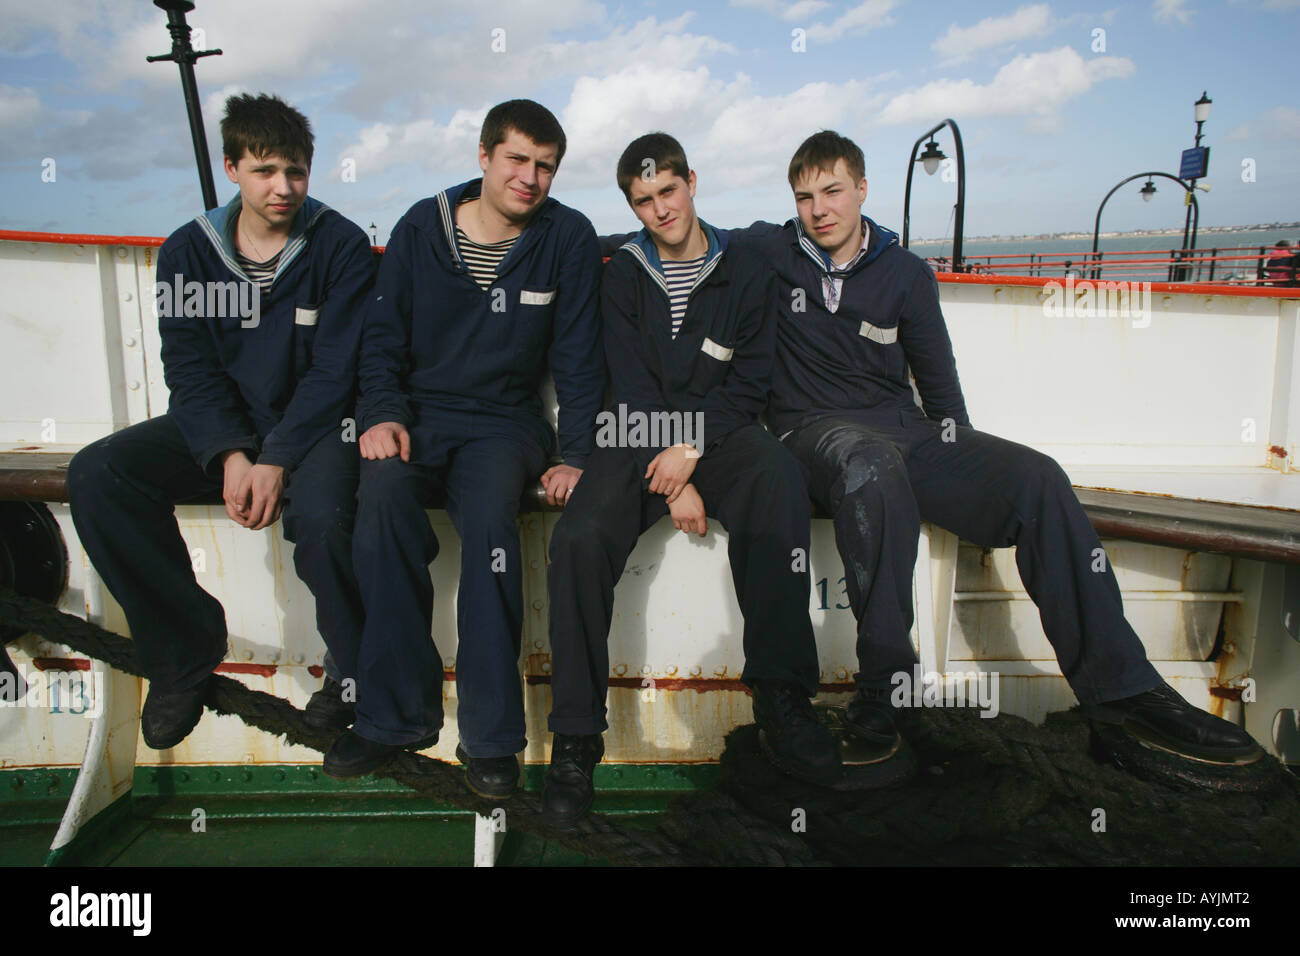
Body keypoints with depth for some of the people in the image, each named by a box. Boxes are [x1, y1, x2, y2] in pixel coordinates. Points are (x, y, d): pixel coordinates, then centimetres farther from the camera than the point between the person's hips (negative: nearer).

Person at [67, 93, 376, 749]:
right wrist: (230, 454, -18)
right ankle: (186, 642, -2)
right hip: (218, 424, 4)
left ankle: (354, 668, -6)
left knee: (319, 517, -35)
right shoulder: (187, 252, 6)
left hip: (312, 424, -4)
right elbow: (188, 367, 0)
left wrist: (277, 460, -21)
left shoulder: (341, 247, -4)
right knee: (95, 475, -18)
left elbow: (334, 371, -10)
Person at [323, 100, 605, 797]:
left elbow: (578, 359, 1)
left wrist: (574, 456, -9)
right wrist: (383, 414, -10)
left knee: (489, 511, -34)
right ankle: (396, 713, -19)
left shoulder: (568, 238, 2)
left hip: (504, 421, -1)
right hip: (417, 411, 2)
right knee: (382, 491, -32)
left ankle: (492, 733, -21)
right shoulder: (421, 228, 6)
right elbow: (382, 336, 8)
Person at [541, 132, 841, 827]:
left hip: (719, 433, 0)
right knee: (579, 538, -29)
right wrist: (673, 483, -12)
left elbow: (749, 383, 3)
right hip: (643, 436, 0)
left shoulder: (744, 271, 10)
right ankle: (576, 737, -17)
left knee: (778, 475, -36)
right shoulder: (623, 276, 9)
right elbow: (632, 389, -1)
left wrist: (692, 448, -14)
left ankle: (780, 693, -31)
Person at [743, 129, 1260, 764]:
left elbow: (939, 384, 15)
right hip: (816, 429, -3)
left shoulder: (904, 273, 12)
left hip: (903, 427, 4)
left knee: (1037, 477, -21)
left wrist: (961, 466, 5)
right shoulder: (772, 253, 8)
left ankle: (1119, 686, -17)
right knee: (873, 467, -41)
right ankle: (883, 688, -37)